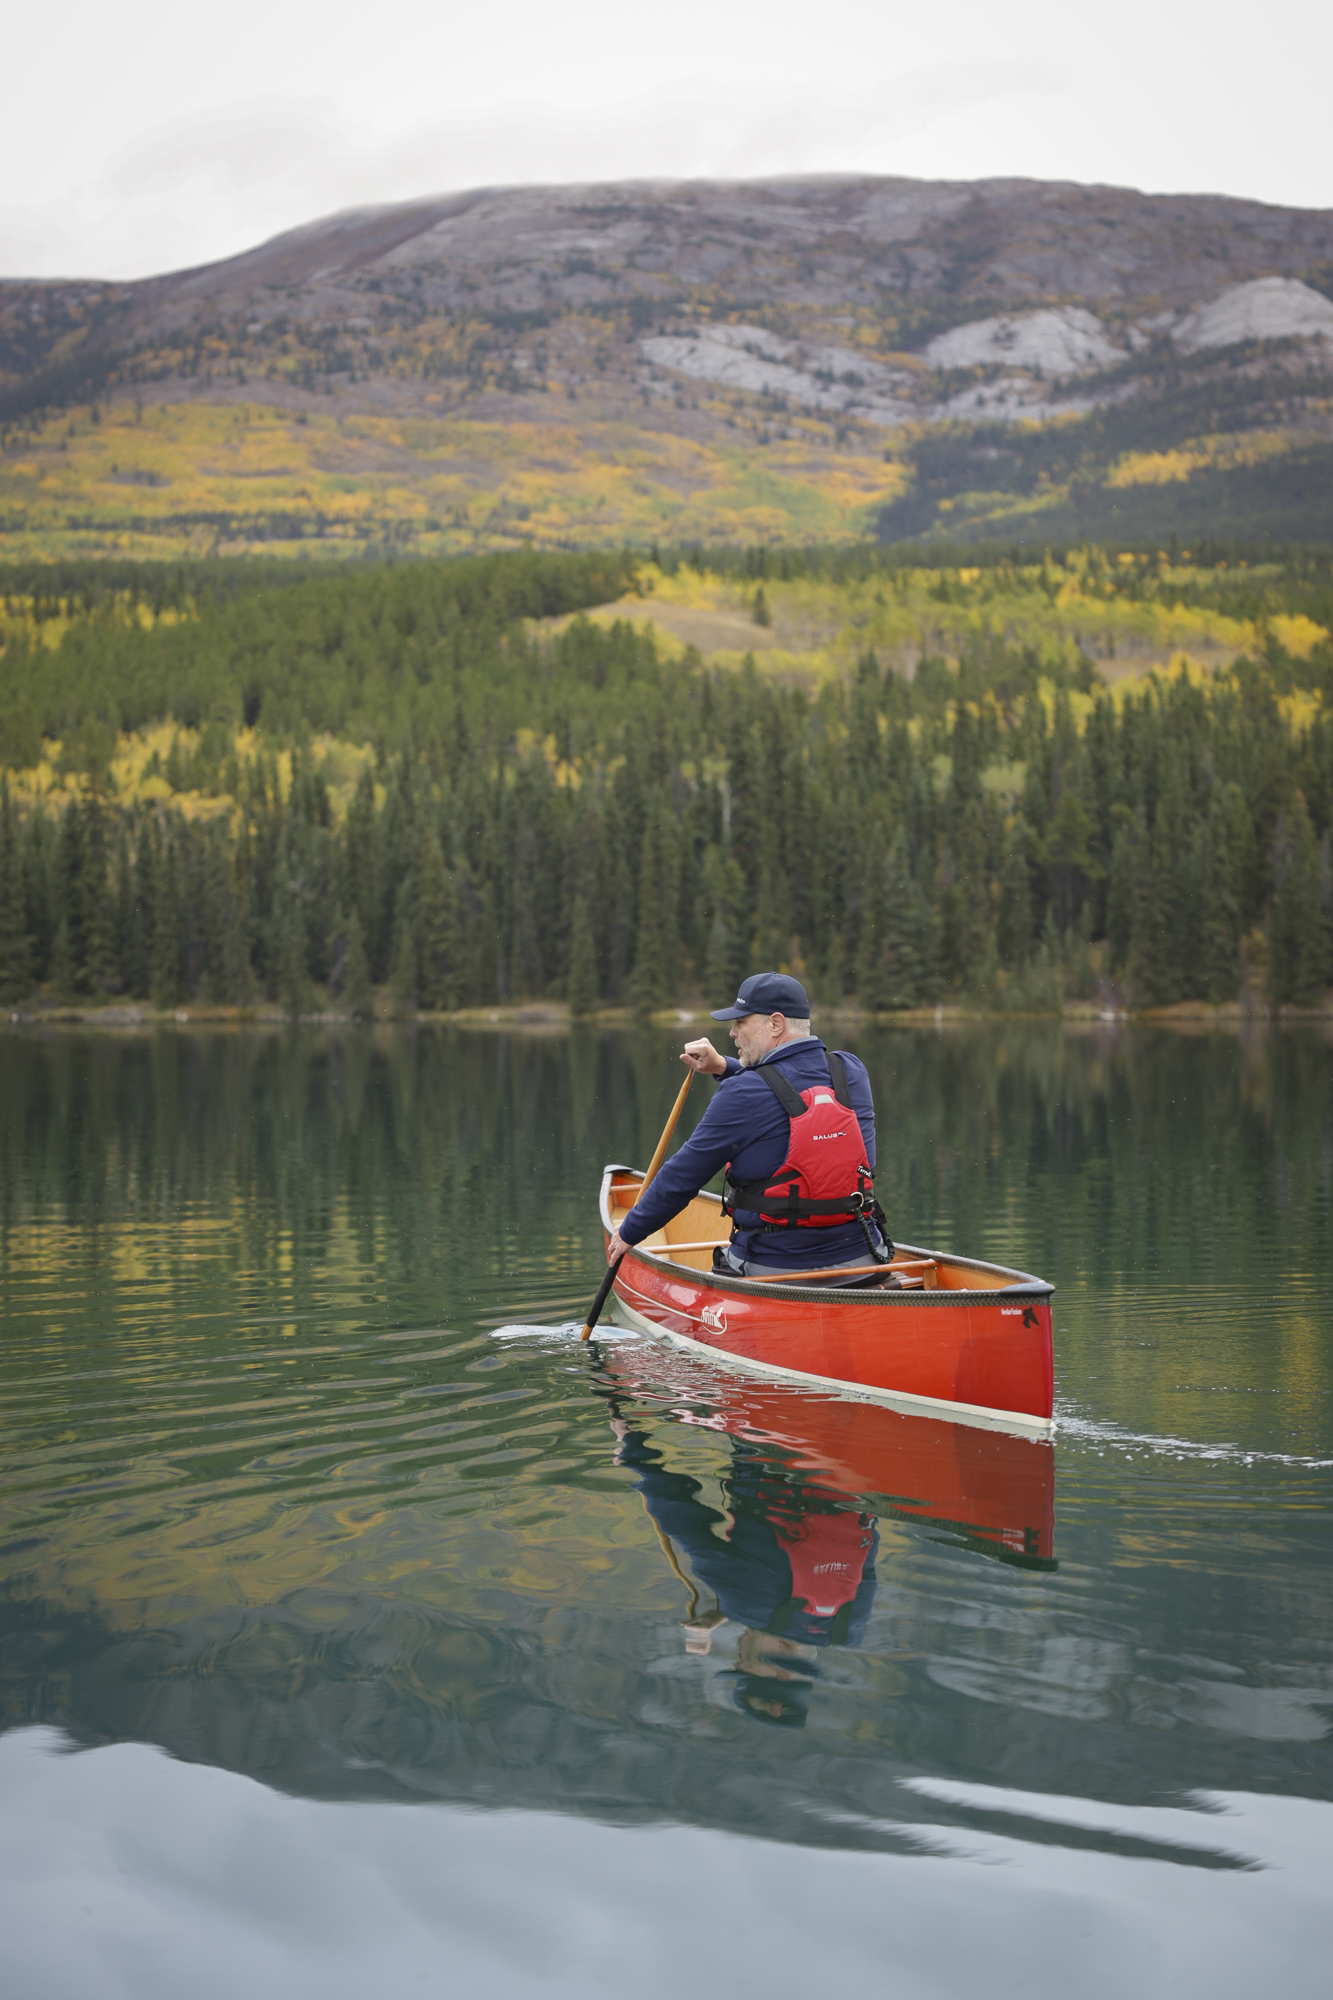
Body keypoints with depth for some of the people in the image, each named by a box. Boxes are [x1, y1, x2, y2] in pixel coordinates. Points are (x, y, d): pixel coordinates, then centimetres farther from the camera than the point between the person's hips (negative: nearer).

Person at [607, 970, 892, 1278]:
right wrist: (723, 1067, 16)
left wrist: (628, 1232, 7)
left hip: (773, 1269, -5)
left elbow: (683, 1176, -7)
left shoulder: (742, 1094, -15)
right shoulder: (852, 1070, 2)